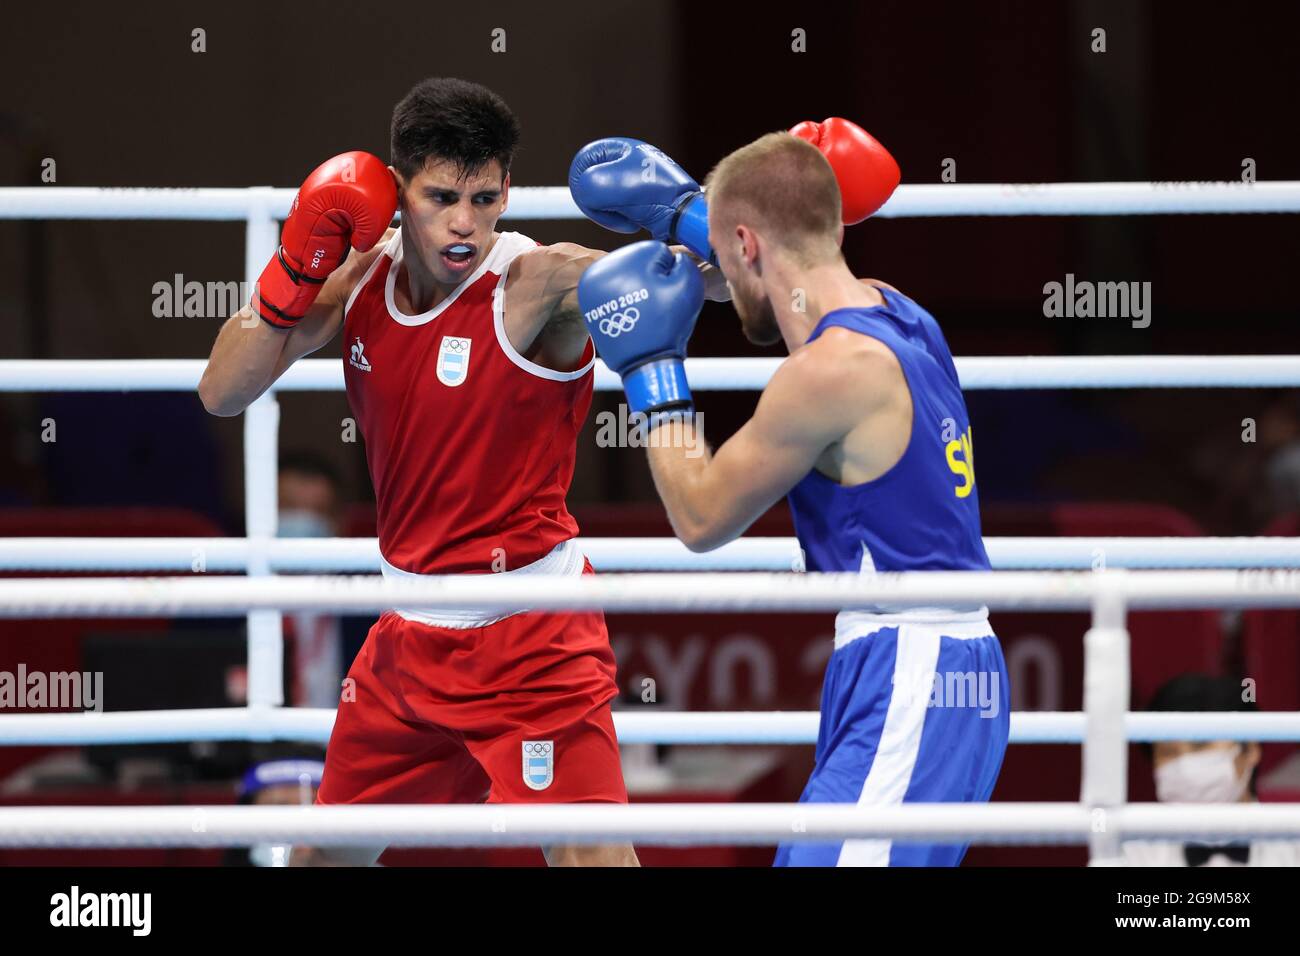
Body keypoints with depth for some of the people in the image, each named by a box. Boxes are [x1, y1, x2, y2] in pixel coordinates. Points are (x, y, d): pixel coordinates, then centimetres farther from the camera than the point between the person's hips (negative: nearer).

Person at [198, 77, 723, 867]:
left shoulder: (541, 284, -19)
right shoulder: (362, 274, 0)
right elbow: (224, 394, -1)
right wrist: (296, 270, -14)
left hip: (531, 637, -7)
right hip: (412, 633, 7)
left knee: (588, 854, -17)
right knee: (330, 847, 20)